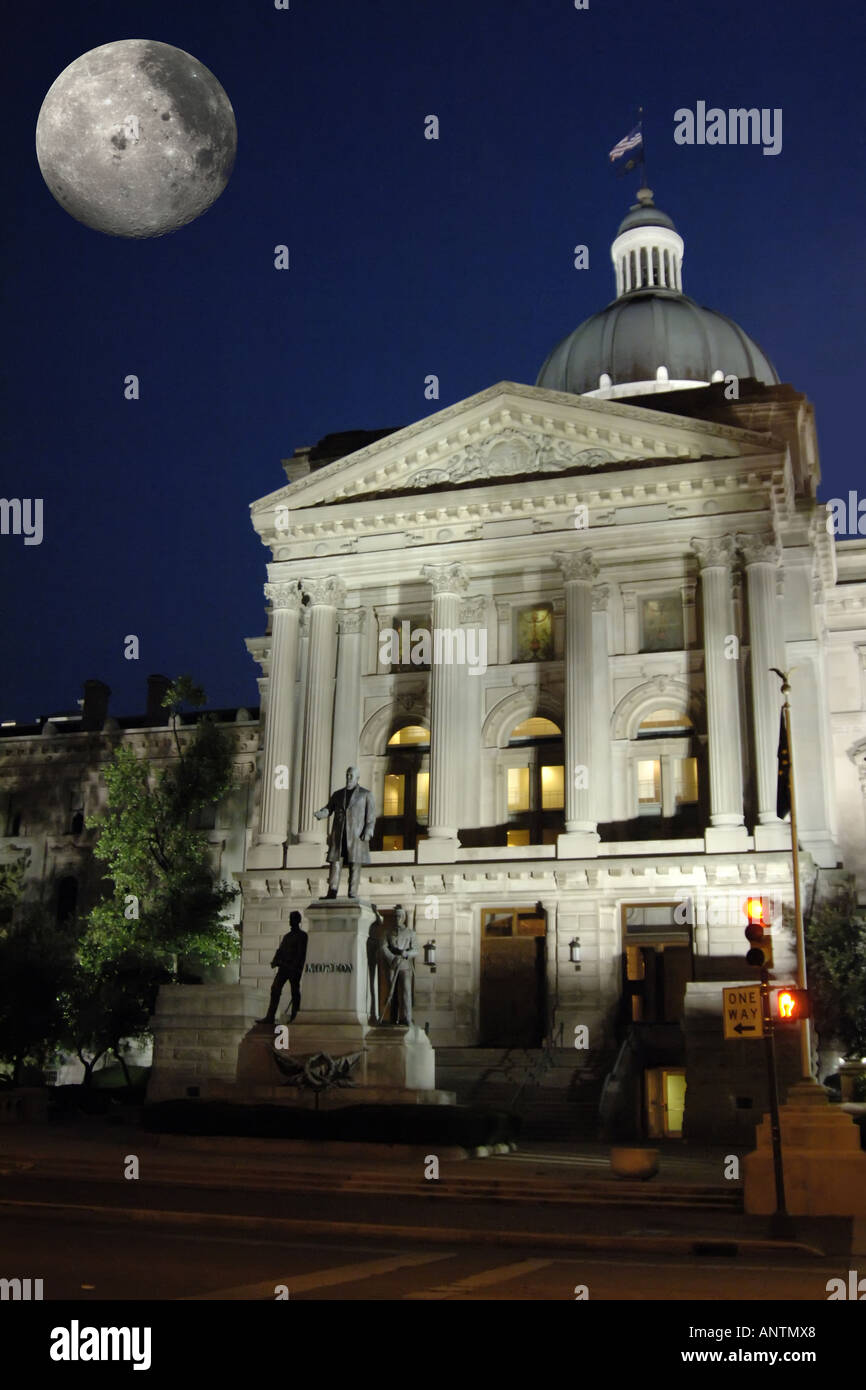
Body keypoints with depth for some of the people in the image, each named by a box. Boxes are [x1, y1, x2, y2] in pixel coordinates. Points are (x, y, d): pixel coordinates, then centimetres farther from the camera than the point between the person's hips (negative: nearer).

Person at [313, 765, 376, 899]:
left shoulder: (366, 794, 4)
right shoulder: (338, 794, 14)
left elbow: (371, 815, -3)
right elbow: (328, 809, 5)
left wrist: (368, 832, -16)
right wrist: (319, 814, -18)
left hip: (356, 835, -3)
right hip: (339, 834, 3)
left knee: (355, 865, -4)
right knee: (335, 863, -6)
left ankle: (352, 895, -3)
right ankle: (332, 894, -10)